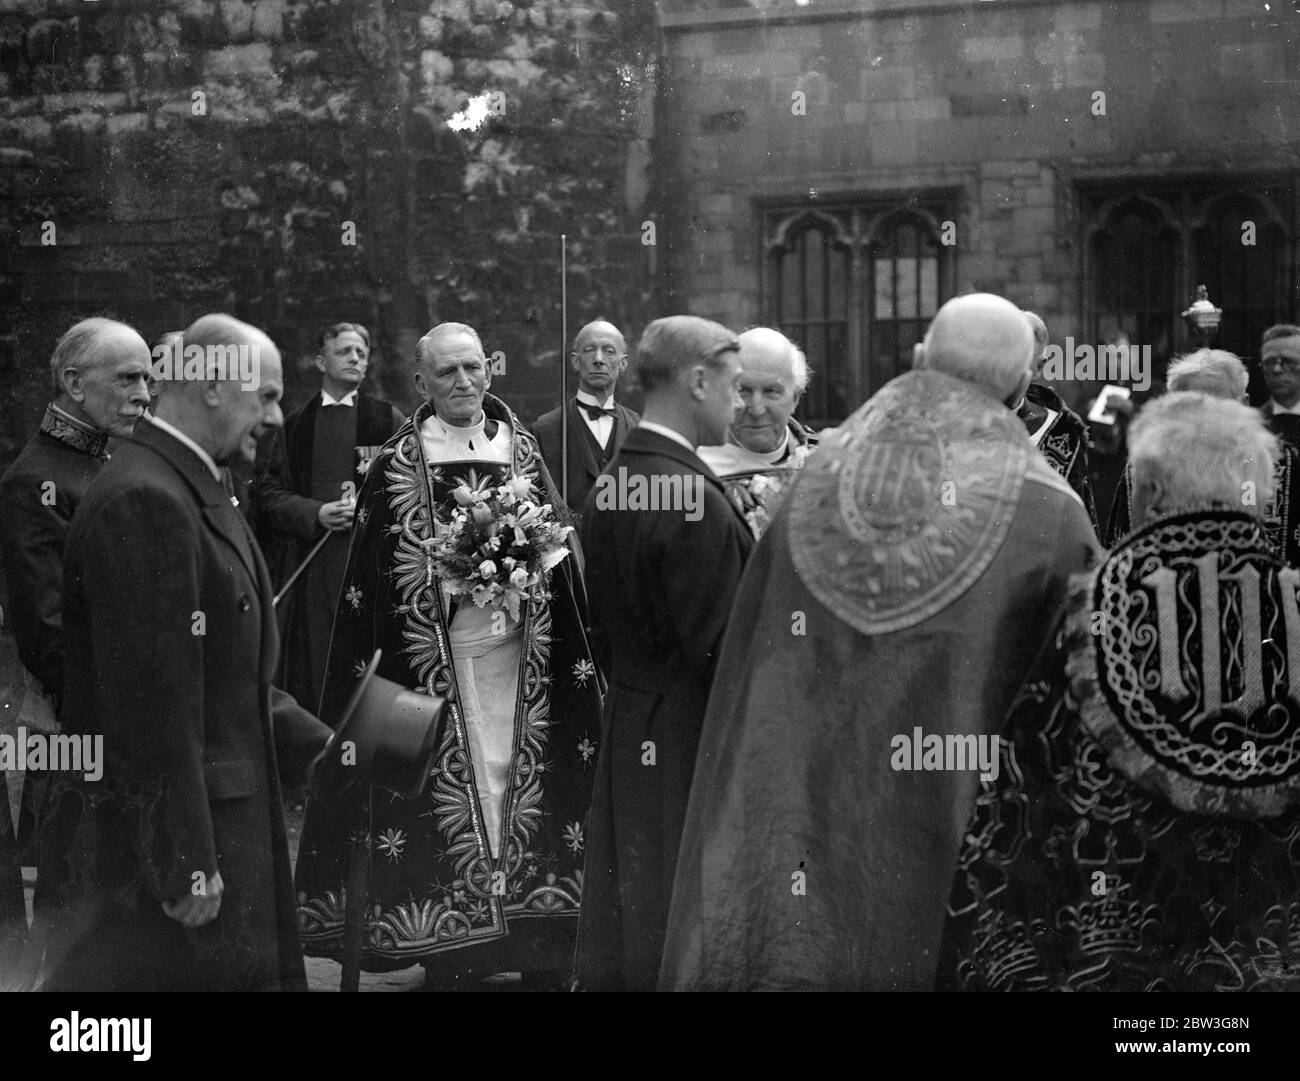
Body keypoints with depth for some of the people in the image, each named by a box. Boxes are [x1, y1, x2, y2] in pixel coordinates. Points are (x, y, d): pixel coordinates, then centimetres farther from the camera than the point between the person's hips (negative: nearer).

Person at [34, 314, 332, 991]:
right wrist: (186, 864, -22)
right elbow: (154, 699, -23)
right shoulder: (144, 502, -19)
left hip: (219, 819, 10)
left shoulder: (191, 490, 14)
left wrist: (319, 746, 16)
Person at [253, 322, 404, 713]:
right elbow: (269, 491, 5)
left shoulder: (388, 421, 9)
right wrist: (315, 513, -11)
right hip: (306, 567, 1)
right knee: (308, 667, -3)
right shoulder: (292, 426, 12)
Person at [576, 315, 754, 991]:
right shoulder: (694, 499, -21)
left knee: (620, 927, 15)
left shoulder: (607, 488, 7)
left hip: (624, 729, 9)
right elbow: (721, 645, -20)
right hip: (692, 740, -9)